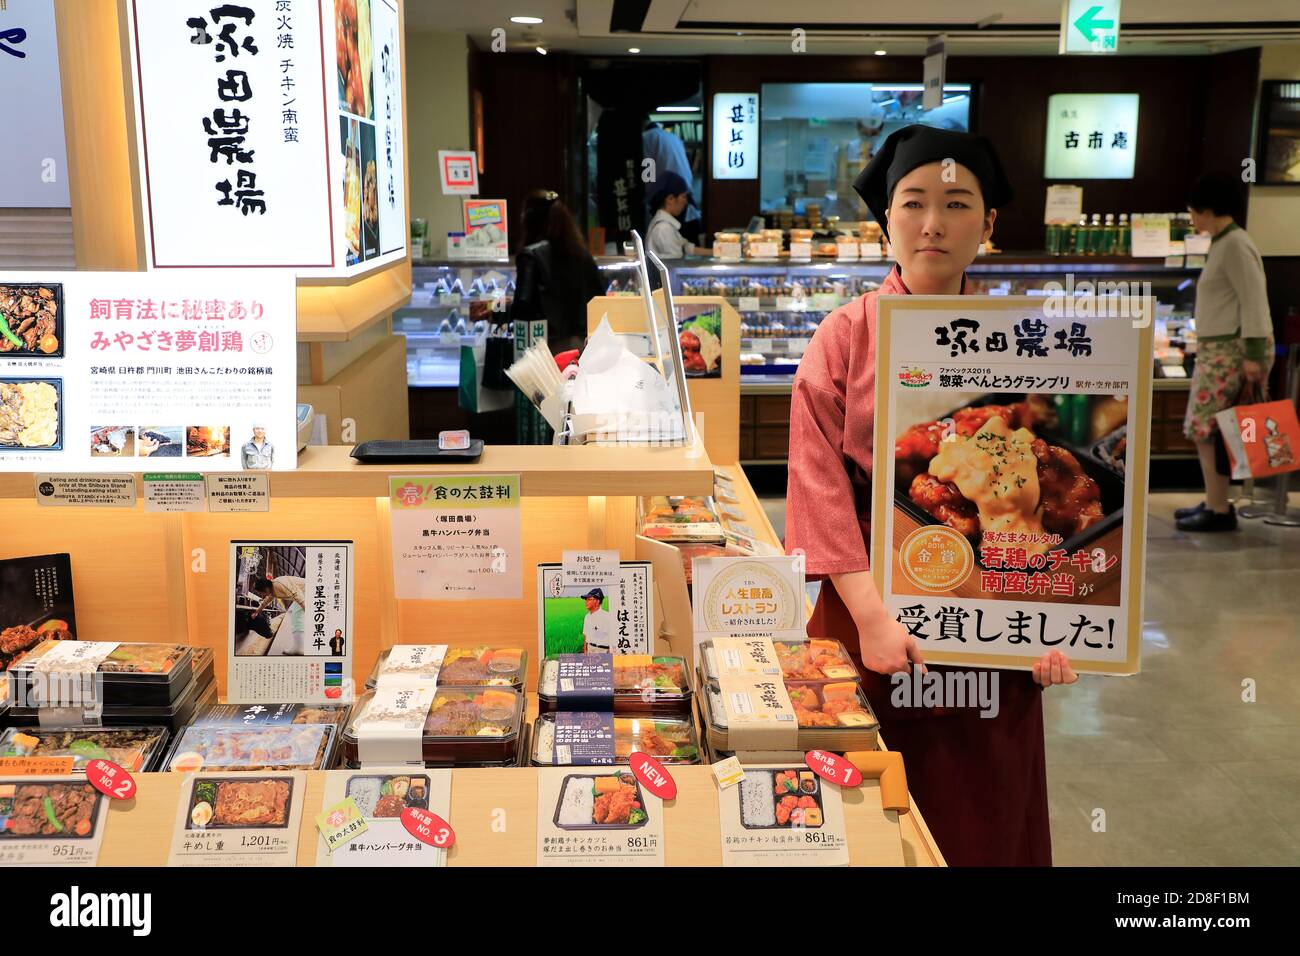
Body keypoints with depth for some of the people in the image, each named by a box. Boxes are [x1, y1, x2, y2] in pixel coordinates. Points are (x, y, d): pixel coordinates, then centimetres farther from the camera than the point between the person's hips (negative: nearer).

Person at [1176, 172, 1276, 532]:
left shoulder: (1235, 245, -13)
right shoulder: (1222, 243, 17)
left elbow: (1253, 301, -18)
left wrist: (1254, 354, -22)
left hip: (1233, 350, -10)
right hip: (1218, 349, 10)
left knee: (1206, 429, -10)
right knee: (1206, 429, 12)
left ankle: (1219, 511, -7)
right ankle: (1215, 503, 19)